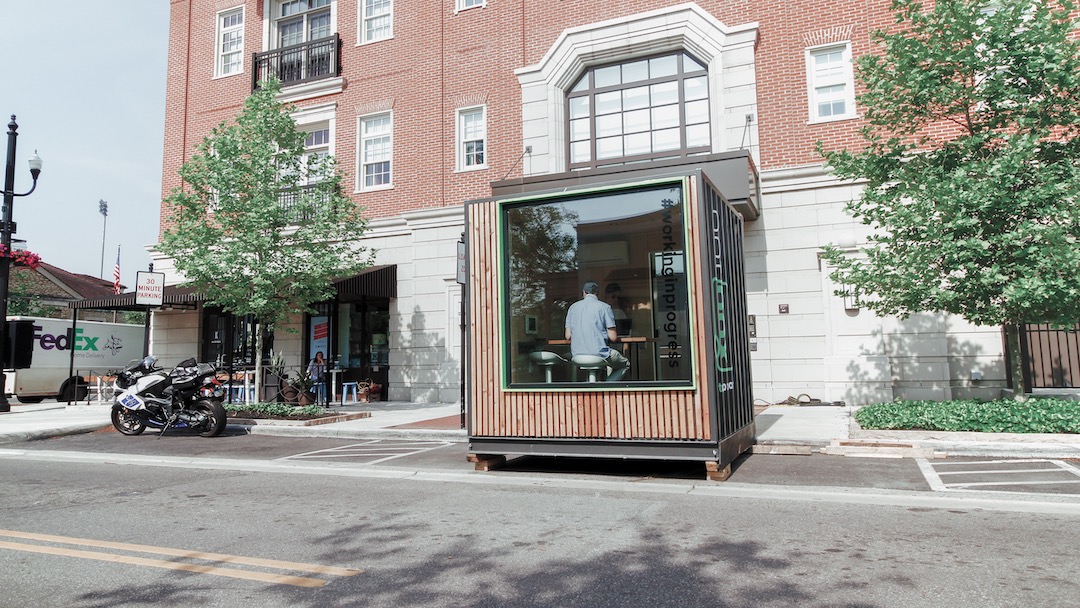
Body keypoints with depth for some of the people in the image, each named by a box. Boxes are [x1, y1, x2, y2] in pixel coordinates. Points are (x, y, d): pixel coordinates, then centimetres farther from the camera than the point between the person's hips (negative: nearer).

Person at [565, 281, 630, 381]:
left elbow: (568, 336, 8)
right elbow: (613, 337, -6)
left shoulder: (573, 307, 8)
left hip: (577, 356, 5)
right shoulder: (604, 307, -3)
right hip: (598, 354, -5)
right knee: (625, 364, 22)